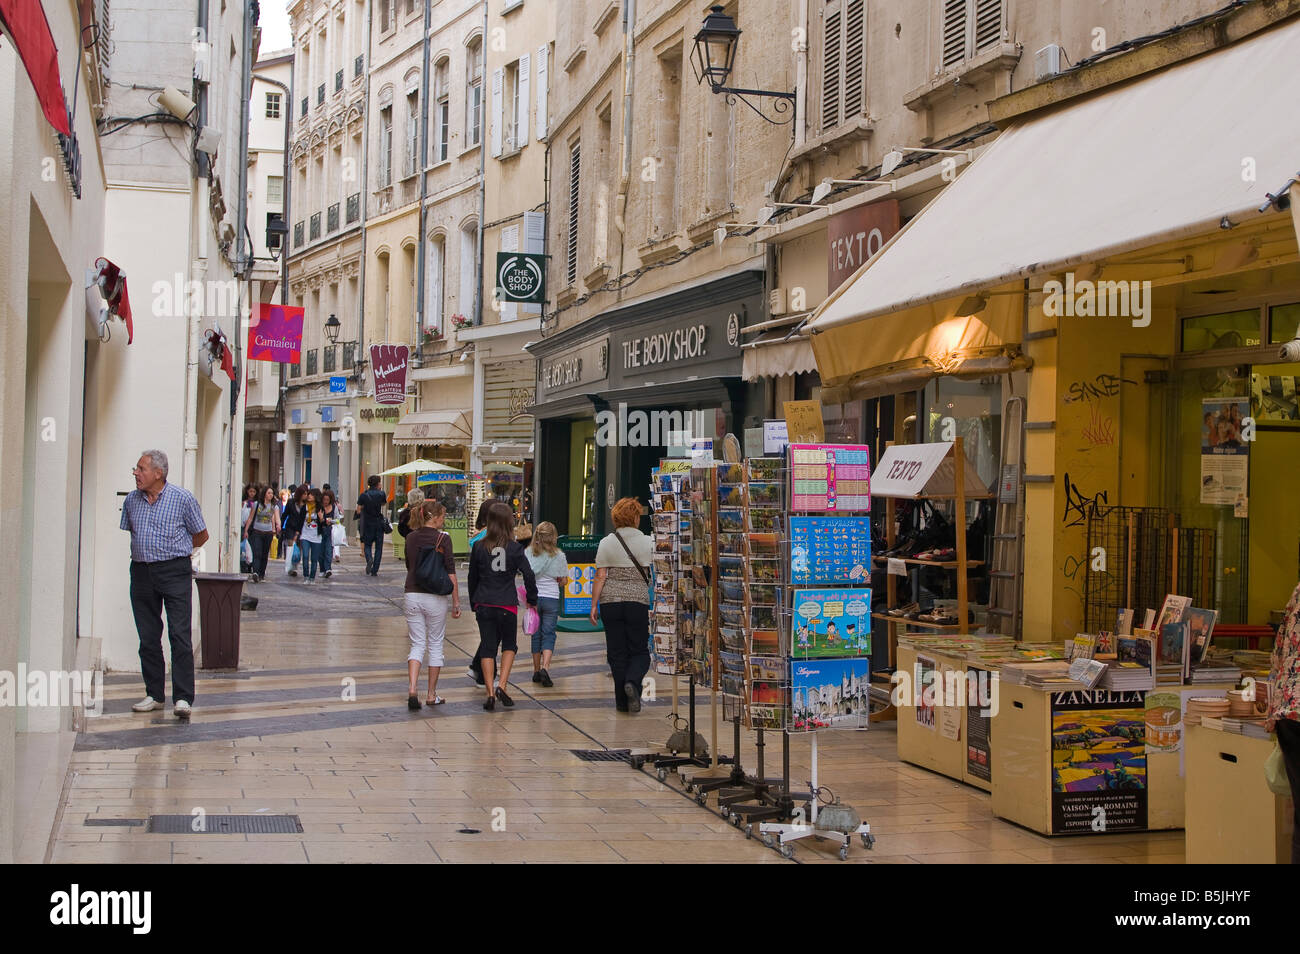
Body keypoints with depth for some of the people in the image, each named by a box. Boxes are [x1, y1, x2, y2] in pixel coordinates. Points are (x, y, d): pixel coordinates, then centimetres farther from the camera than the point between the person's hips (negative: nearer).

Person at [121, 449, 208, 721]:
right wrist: (146, 551, 15)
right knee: (148, 637, 7)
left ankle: (183, 698, -11)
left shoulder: (182, 498, -5)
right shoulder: (131, 500, 9)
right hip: (141, 573, 5)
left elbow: (201, 536, 6)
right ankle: (154, 694, 16)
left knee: (180, 635, -10)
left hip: (174, 571, -5)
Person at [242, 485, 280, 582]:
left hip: (268, 533, 2)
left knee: (265, 555, 9)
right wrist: (246, 530, 3)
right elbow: (250, 518, 6)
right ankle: (255, 572, -29)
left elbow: (277, 517, -12)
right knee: (257, 553, -16)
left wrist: (278, 525, -33)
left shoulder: (274, 507, 4)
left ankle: (262, 574, 20)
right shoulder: (256, 504, 1)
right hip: (256, 532, -2)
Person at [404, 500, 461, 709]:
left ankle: (412, 690, -13)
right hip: (436, 598, -3)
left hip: (412, 596, 4)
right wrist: (456, 602, -7)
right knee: (435, 645, 10)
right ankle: (431, 695, 16)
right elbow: (451, 572, -11)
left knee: (417, 644, 7)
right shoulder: (443, 538, -9)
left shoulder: (411, 538, 5)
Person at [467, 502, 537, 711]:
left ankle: (490, 693, 1)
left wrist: (473, 604, 19)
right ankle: (502, 685, -1)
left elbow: (472, 578, 8)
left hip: (484, 605, 1)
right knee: (509, 645, 16)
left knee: (487, 647, 7)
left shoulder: (478, 547, 0)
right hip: (507, 605, -1)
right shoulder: (515, 548, -6)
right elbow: (529, 575, -9)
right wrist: (532, 600, 5)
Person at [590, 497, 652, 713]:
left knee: (617, 652, 7)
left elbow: (600, 577, -1)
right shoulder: (647, 542, 0)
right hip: (638, 600, -1)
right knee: (639, 651, 8)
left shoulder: (606, 543, 1)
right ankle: (632, 682, -20)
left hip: (610, 600, 1)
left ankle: (622, 701, 7)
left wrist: (594, 605, 3)